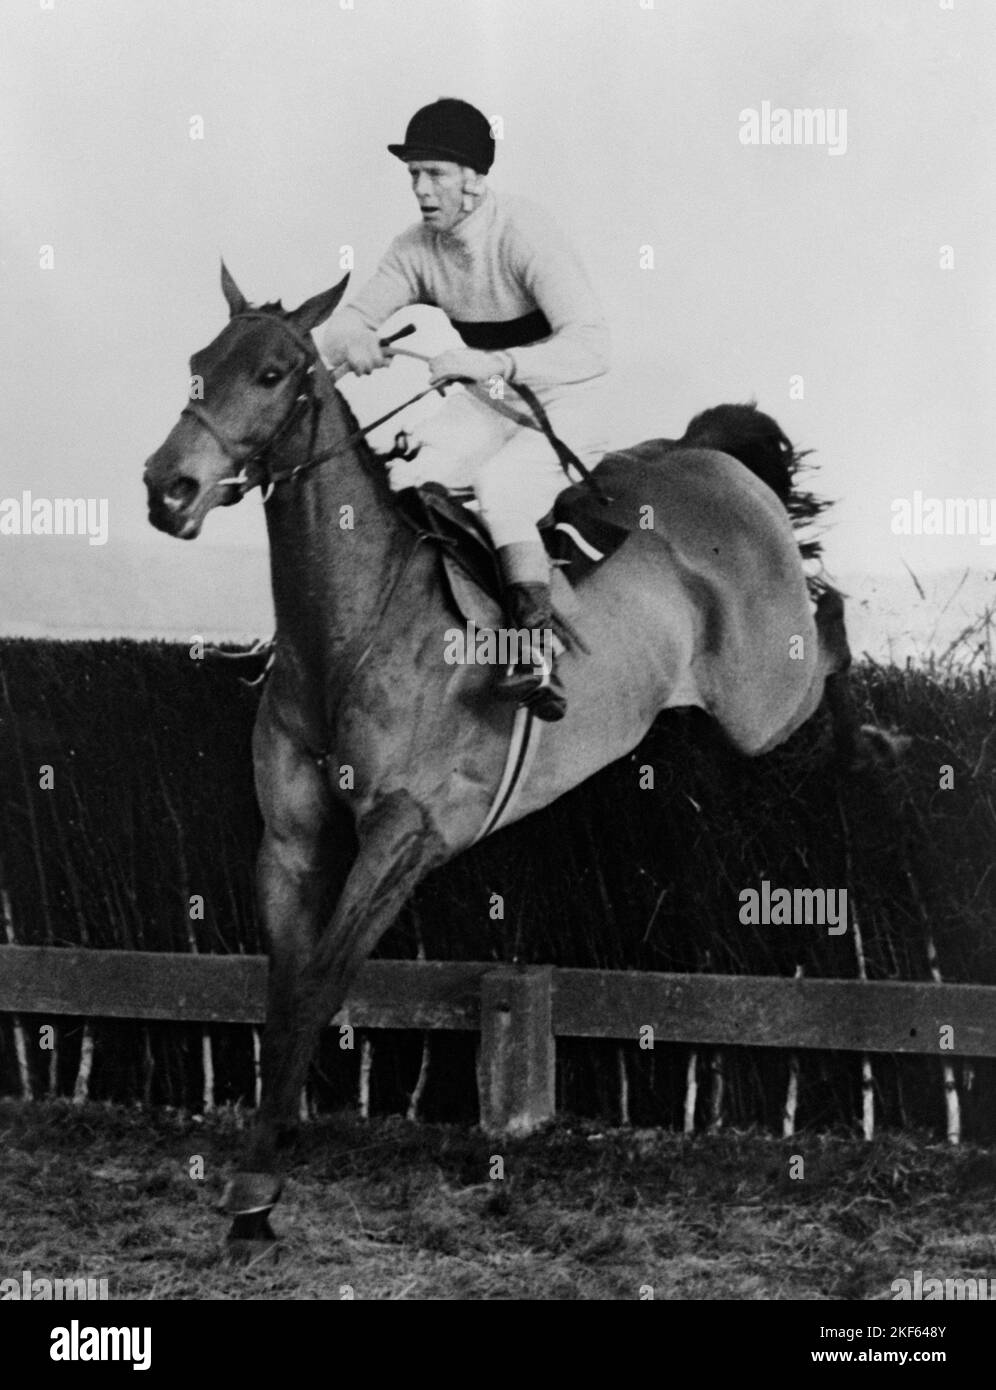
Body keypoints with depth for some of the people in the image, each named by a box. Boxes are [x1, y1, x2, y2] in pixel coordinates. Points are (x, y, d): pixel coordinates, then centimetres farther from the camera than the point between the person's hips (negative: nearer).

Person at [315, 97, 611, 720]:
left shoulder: (528, 234, -24)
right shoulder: (417, 249, -4)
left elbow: (592, 347, -34)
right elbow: (351, 318, 0)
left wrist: (494, 363, -47)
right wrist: (350, 341, -26)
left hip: (567, 412, -6)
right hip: (489, 409, 6)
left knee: (498, 487, -33)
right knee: (395, 480, -16)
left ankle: (540, 661, -34)